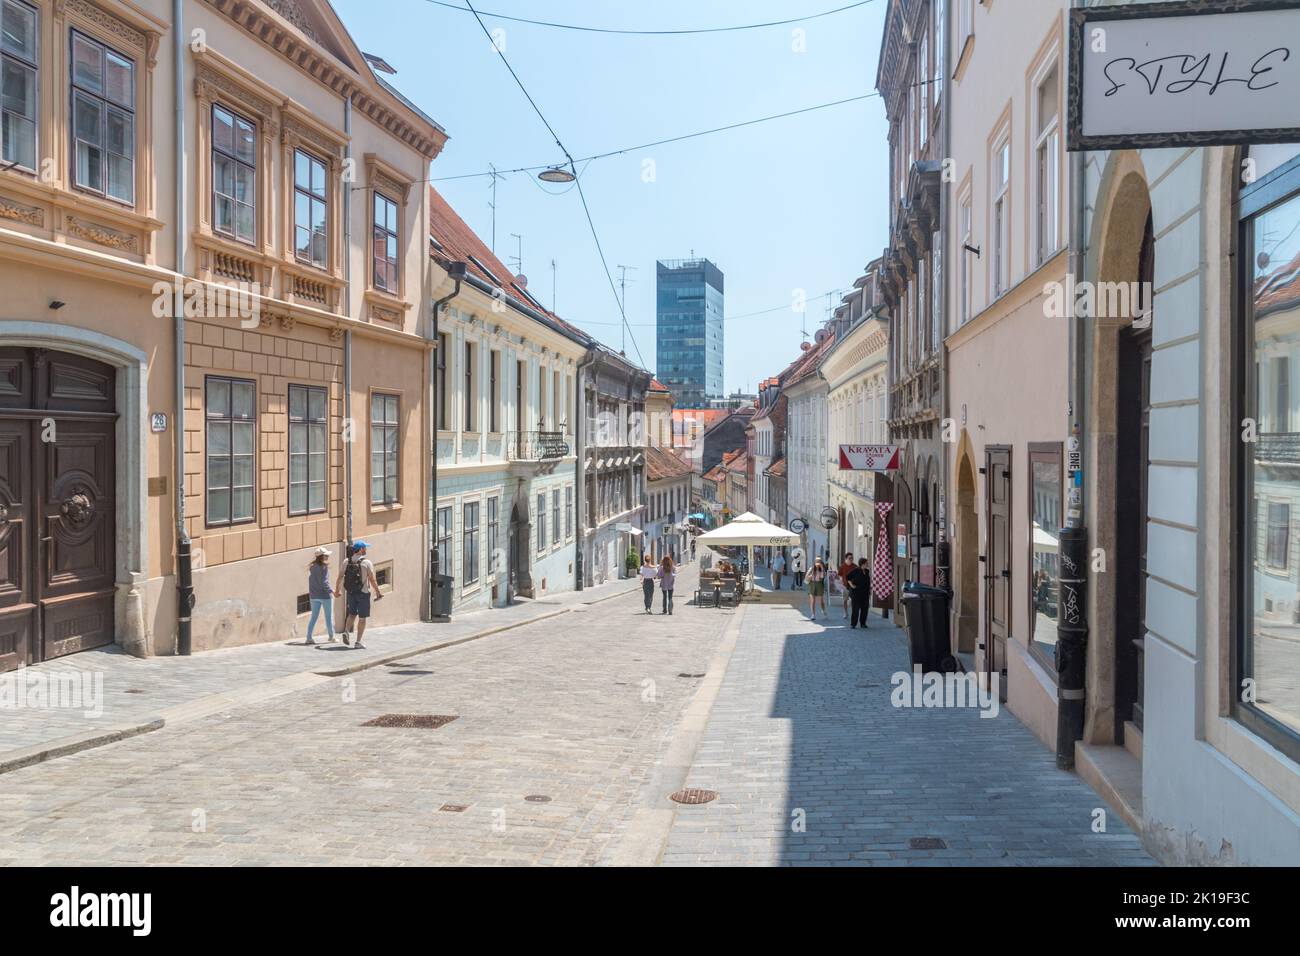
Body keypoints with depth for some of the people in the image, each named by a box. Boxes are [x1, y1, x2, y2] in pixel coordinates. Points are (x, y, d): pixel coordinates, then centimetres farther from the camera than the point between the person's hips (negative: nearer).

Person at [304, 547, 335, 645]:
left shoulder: (312, 567, 6)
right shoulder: (324, 567, -15)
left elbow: (311, 581, 10)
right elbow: (324, 582, -19)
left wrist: (311, 592, 17)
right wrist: (331, 591, -12)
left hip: (314, 595, 6)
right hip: (325, 595, -6)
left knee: (314, 617, 10)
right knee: (329, 617, 8)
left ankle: (309, 637, 2)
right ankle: (331, 637, 18)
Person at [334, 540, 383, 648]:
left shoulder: (346, 562, 2)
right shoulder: (366, 563, -10)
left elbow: (340, 577, 3)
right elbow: (372, 580, -12)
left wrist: (337, 590, 15)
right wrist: (377, 593, -3)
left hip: (351, 593, 4)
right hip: (363, 593, -4)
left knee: (352, 613, 22)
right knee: (362, 618, 5)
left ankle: (346, 631, 1)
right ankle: (358, 642, 4)